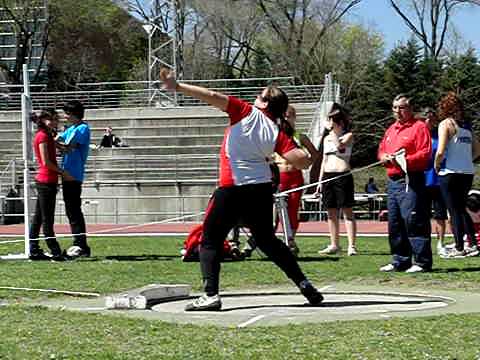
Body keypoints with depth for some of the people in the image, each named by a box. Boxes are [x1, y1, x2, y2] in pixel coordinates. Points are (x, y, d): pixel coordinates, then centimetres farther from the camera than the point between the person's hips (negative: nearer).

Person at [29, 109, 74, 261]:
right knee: (47, 220, -6)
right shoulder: (43, 136, -11)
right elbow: (46, 162, -16)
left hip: (43, 181, 10)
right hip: (47, 181, -10)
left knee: (38, 218, 10)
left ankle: (34, 251, 14)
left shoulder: (46, 136, 17)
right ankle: (56, 253, -3)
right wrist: (63, 172, -10)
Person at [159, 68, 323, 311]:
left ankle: (211, 295, -8)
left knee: (210, 241, 5)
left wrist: (177, 87, -10)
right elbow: (303, 161, -8)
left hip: (232, 190, -5)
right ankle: (304, 285, 17)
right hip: (262, 190, 5)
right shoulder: (278, 133, 3)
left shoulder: (247, 113, -3)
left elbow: (213, 97, -10)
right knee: (267, 241, 20)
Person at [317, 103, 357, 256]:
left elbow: (340, 146, -20)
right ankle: (334, 245, 15)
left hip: (343, 175, -6)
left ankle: (351, 245, -8)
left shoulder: (348, 136, 1)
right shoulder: (326, 138, 17)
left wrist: (333, 130, -14)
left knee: (347, 211, -6)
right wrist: (320, 181, 15)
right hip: (327, 176, 6)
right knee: (331, 213, 8)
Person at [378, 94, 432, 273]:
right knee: (394, 224, 10)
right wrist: (385, 157, 2)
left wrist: (405, 160, -20)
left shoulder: (419, 127, -3)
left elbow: (425, 154, -12)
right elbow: (381, 150, 24)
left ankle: (422, 261, -9)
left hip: (411, 181, -8)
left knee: (414, 221, -12)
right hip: (392, 181, 8)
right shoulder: (391, 130, 21)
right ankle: (400, 261, 18)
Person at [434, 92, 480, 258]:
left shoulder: (446, 124, -8)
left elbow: (440, 151, -17)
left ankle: (459, 248, 1)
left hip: (450, 172, -6)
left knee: (454, 211, 1)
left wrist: (436, 165, -1)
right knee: (462, 209, 18)